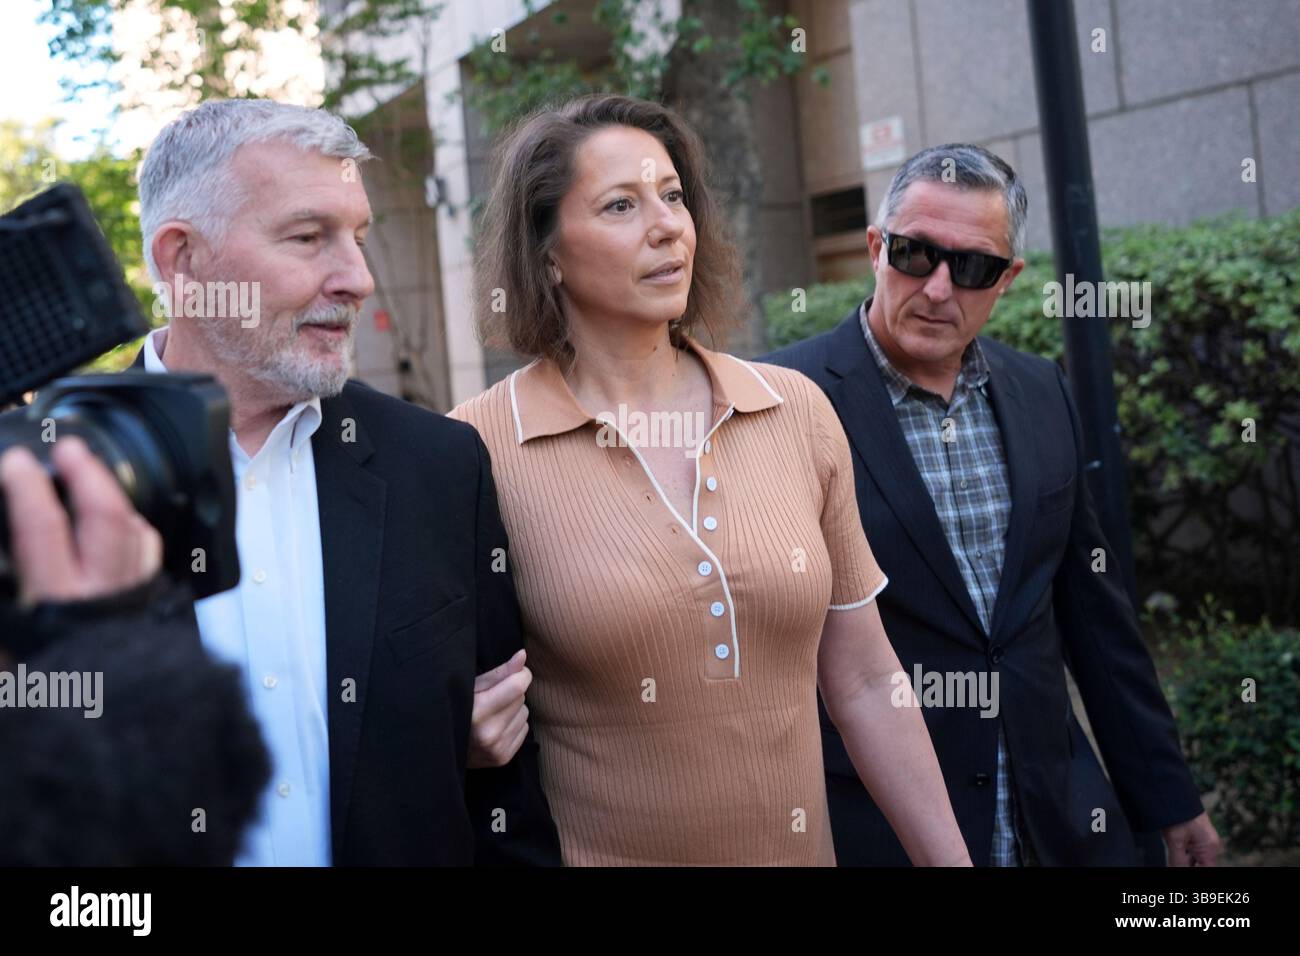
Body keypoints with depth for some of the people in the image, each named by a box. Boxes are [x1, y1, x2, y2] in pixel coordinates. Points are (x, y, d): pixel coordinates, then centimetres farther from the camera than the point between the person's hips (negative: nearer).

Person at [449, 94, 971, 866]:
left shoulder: (797, 410, -4)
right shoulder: (476, 451, -14)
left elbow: (865, 683, 3)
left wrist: (951, 856, 4)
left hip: (800, 845, 4)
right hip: (589, 847, -3)